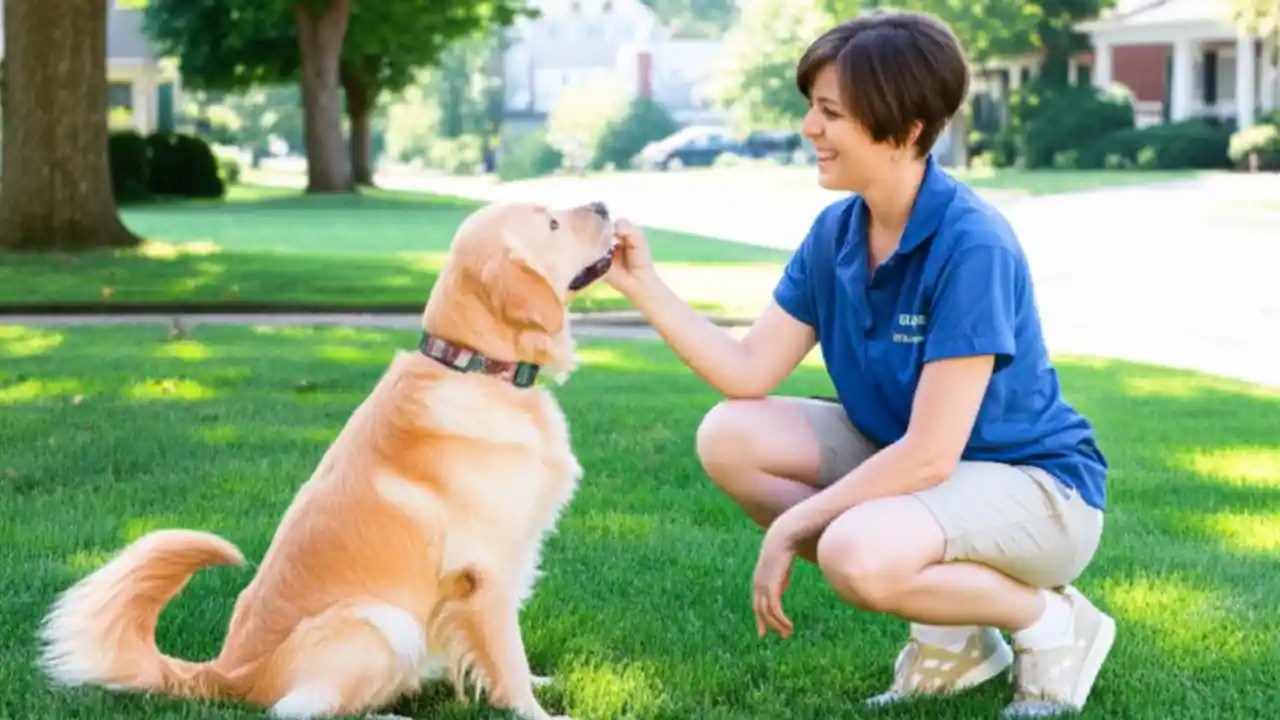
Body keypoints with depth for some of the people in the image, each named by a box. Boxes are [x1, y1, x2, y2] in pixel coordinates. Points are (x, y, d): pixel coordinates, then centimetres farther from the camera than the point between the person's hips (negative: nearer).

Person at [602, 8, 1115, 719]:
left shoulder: (971, 246, -26)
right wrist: (646, 288, -9)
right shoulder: (835, 233, -3)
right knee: (729, 436, -5)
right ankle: (945, 628, 3)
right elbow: (749, 372, 1)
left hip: (1037, 486, -9)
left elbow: (929, 455, -27)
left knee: (858, 553, -35)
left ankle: (1052, 621, -4)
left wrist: (792, 528, -20)